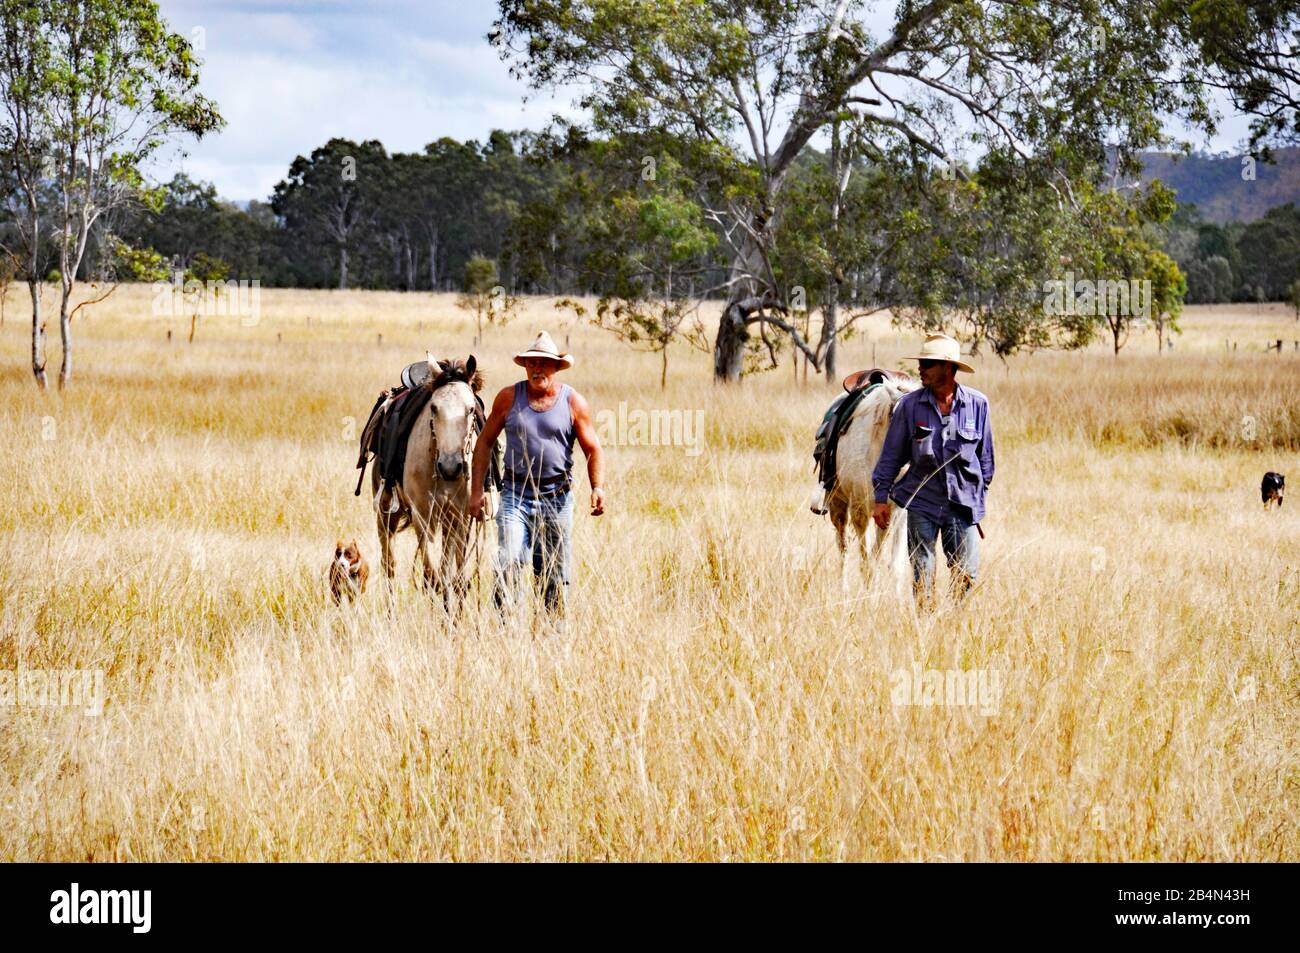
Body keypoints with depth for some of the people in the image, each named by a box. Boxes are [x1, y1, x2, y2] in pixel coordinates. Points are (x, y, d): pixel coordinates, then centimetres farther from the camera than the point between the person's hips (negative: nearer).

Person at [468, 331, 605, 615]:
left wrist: (598, 488, -16)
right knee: (507, 566, -17)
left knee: (555, 576, 7)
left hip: (557, 496, 1)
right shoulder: (509, 397, 1)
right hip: (516, 493, -1)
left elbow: (593, 450, 2)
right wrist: (476, 491, 1)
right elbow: (485, 442, 8)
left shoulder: (573, 402, 0)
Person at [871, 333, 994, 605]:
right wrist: (881, 498, 1)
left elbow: (986, 457, 9)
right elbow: (891, 454, 3)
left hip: (963, 502, 0)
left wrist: (980, 499, 9)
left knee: (966, 573, 2)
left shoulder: (977, 404, -1)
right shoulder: (910, 405, -3)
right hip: (922, 501, 0)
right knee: (922, 574, 4)